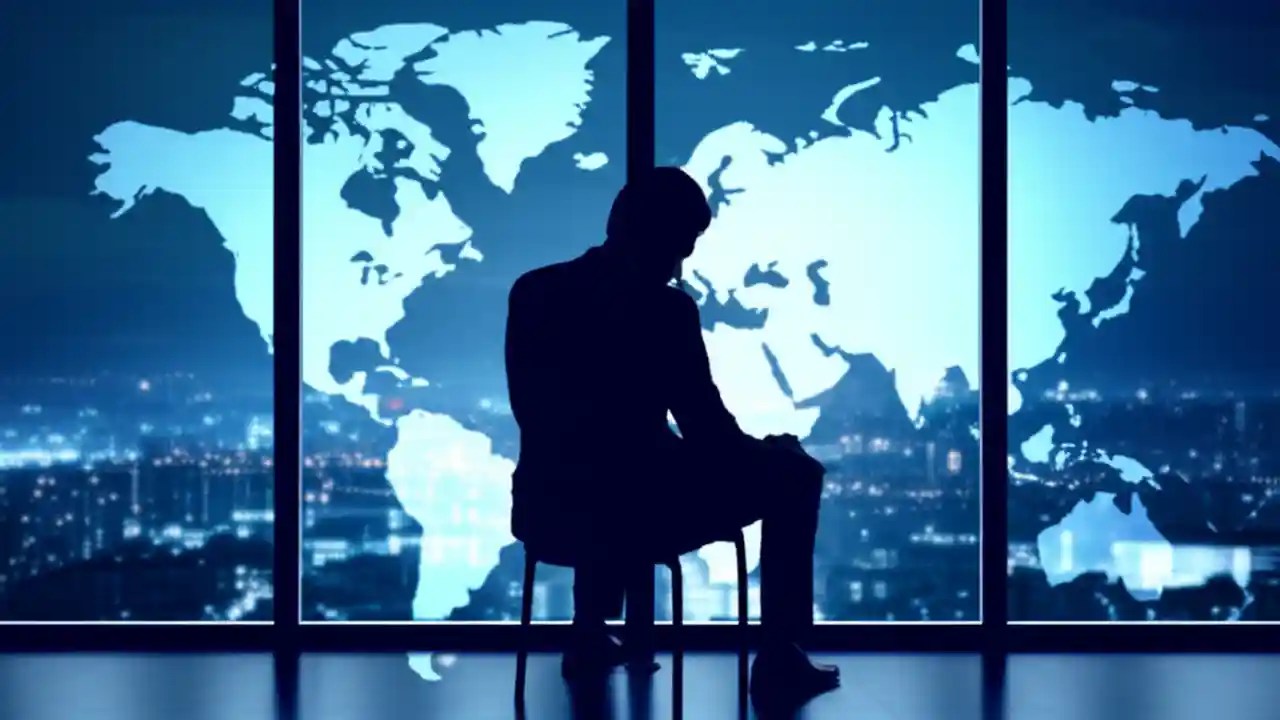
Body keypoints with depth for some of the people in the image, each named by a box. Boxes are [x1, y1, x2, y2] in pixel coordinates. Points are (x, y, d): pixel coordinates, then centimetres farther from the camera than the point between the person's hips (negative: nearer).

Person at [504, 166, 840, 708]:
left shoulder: (531, 292, 4)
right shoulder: (665, 309, -13)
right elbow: (708, 433, -11)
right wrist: (764, 450, 12)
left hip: (547, 510, 6)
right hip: (635, 516, -6)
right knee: (793, 474, 12)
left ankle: (589, 635, 40)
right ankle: (779, 657, 15)